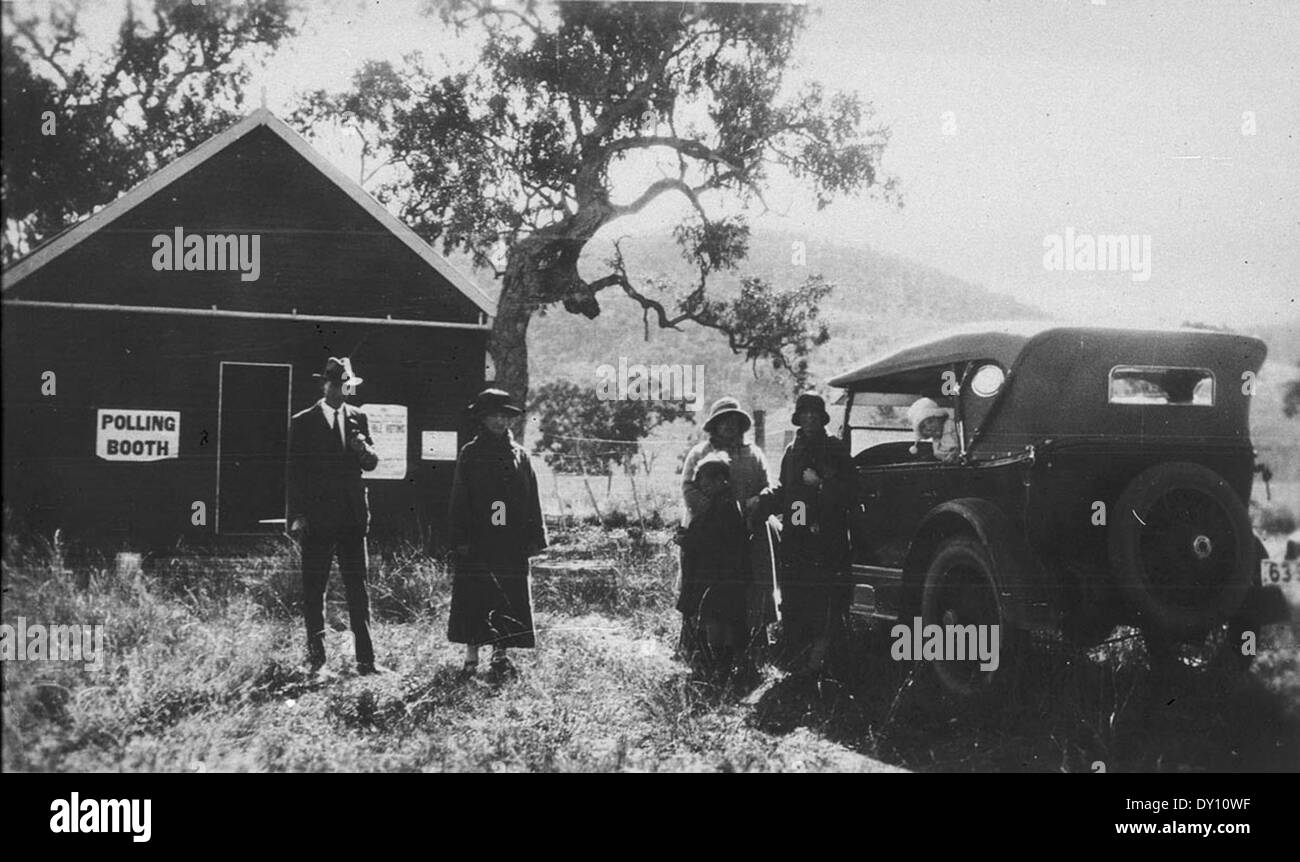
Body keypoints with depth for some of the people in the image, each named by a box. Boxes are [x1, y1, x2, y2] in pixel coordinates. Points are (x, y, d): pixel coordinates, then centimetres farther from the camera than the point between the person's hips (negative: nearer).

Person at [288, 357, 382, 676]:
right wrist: (296, 516, -7)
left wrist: (364, 449, -12)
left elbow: (372, 462, 11)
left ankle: (365, 659, 3)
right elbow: (294, 472, 0)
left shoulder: (358, 418, 12)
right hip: (316, 518, -3)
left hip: (352, 517, 3)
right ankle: (315, 658, 9)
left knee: (358, 589, 1)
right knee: (313, 591, 2)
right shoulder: (302, 423, 1)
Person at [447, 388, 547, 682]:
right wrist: (461, 538, -8)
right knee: (473, 598, -2)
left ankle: (500, 656, 11)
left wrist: (535, 538, 4)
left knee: (509, 600, 3)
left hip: (512, 543, 2)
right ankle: (471, 656, 7)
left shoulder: (520, 455, 10)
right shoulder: (470, 453, 3)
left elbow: (532, 500, 10)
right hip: (477, 541, -2)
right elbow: (459, 499, 0)